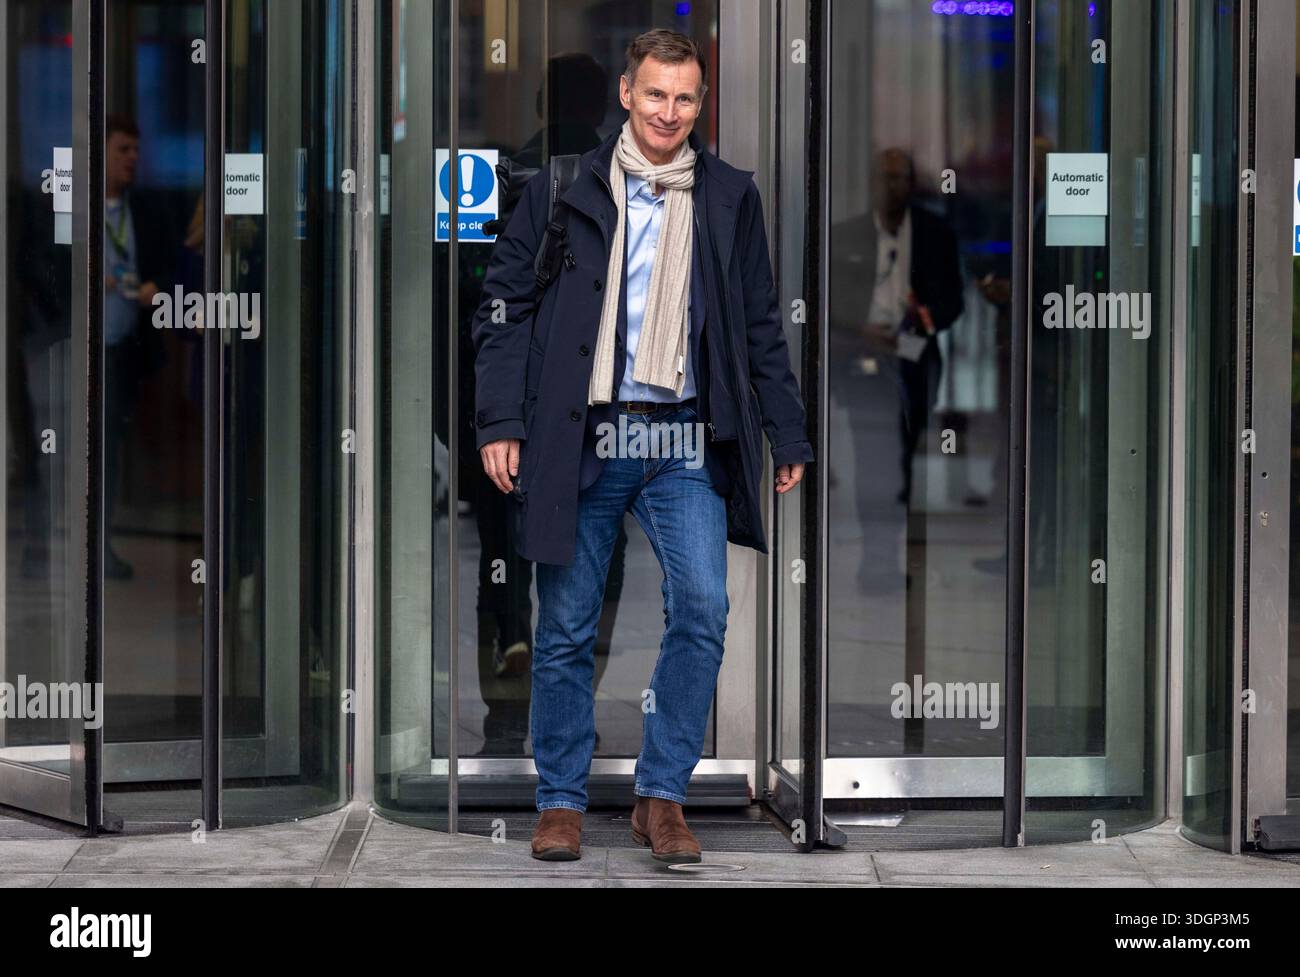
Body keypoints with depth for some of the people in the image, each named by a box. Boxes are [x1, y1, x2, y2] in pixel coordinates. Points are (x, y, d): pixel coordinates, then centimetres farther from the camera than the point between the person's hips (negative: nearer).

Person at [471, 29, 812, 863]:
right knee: (566, 629, 4)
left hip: (684, 441, 1)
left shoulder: (730, 197, 10)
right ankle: (562, 803, 17)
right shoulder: (567, 186, 3)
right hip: (580, 440, -1)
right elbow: (507, 304, 2)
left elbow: (762, 327, 16)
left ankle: (662, 799, -3)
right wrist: (500, 422, -5)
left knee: (703, 608, -14)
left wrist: (789, 436, 13)